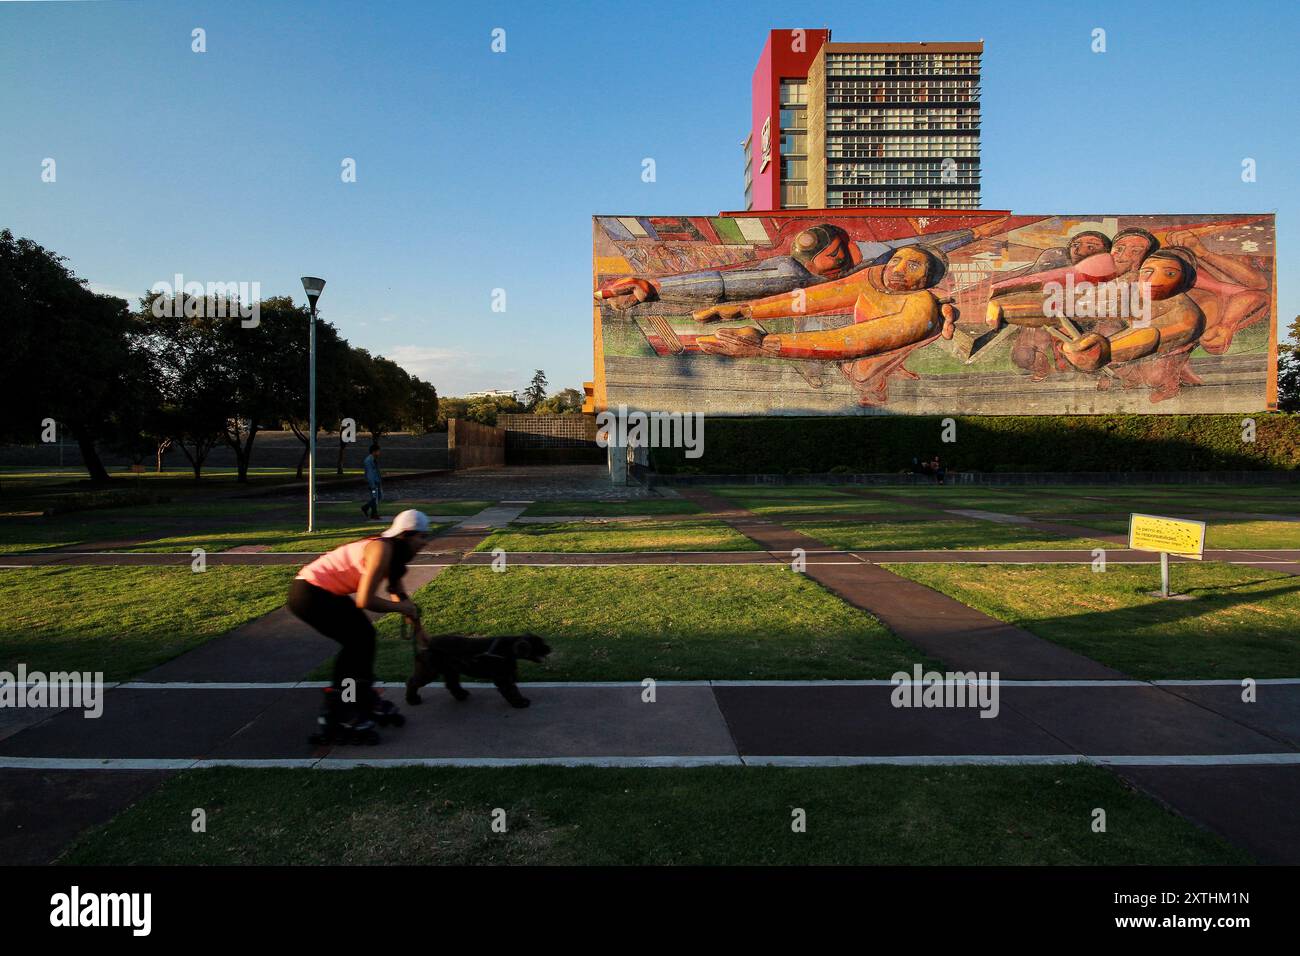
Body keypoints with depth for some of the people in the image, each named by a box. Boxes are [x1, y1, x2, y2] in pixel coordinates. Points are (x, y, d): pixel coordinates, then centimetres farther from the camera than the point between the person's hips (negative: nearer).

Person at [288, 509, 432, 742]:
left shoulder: (394, 554, 8)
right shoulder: (381, 550, -22)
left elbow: (398, 593, 20)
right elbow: (364, 600, -27)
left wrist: (417, 627, 20)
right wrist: (401, 607, -13)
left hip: (322, 591, 9)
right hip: (308, 593, -9)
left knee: (363, 637, 13)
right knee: (359, 641, -6)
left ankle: (362, 699, 26)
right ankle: (337, 718, 1)